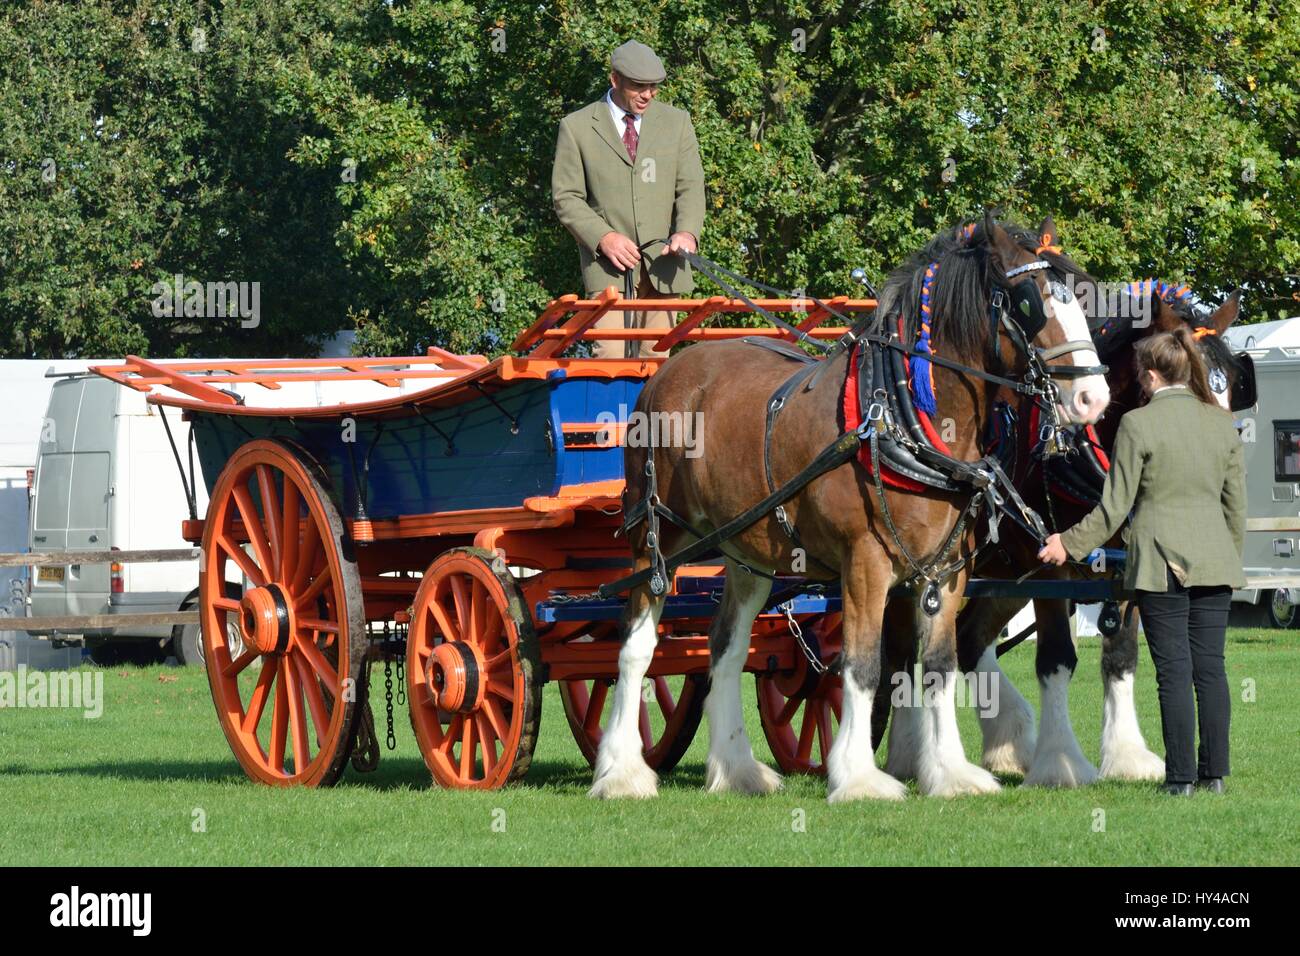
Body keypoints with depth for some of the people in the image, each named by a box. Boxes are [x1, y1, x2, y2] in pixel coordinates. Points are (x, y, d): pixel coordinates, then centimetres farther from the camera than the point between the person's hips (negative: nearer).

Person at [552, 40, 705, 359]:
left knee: (656, 355, 0)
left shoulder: (676, 122, 11)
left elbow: (691, 186, 6)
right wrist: (603, 237, -14)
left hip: (661, 261, 3)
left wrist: (687, 231, -15)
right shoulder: (576, 127, 3)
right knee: (610, 355, -15)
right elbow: (566, 198, 2)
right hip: (608, 261, -3)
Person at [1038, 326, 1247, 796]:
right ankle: (1215, 772, 7)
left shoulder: (1138, 423, -10)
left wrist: (1070, 544, 4)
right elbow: (1236, 503, 11)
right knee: (1211, 666, 7)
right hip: (1214, 562, 4)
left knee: (1174, 670, -2)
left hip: (1161, 563, -4)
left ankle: (1181, 776, -1)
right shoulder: (1222, 422, 6)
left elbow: (1115, 505, -8)